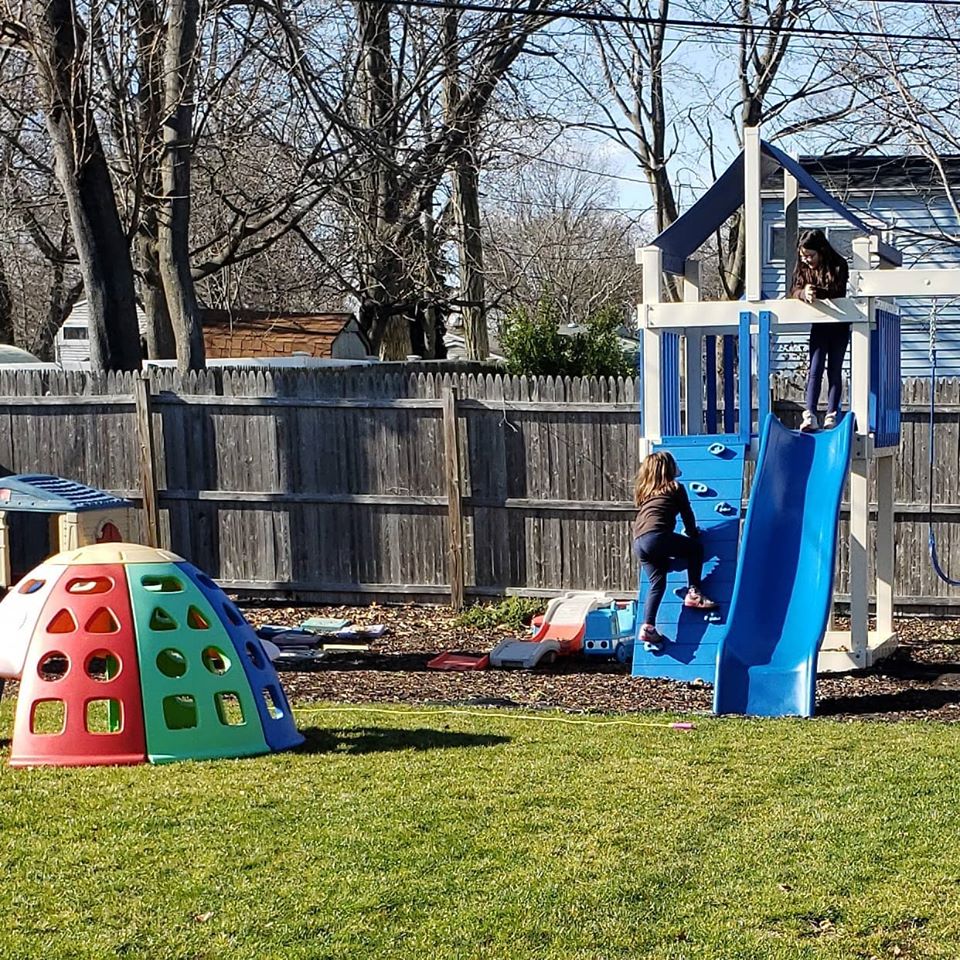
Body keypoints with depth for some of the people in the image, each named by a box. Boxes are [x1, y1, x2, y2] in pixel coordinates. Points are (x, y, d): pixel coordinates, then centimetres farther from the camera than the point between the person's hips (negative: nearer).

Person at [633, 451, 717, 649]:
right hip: (657, 536, -6)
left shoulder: (643, 491, 29)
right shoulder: (674, 487, 14)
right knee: (696, 548, 11)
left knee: (657, 582, 10)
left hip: (638, 544, 6)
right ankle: (693, 593, 5)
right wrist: (694, 535, 36)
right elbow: (687, 515, 18)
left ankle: (648, 626, -1)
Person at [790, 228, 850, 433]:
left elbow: (839, 293, -23)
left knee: (835, 371, 3)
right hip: (819, 325, 2)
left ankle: (831, 416, 5)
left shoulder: (838, 266, -12)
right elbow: (794, 290, -8)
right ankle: (810, 416, -17)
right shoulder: (802, 268, 1)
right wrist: (804, 293, -31)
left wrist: (817, 292, -38)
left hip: (839, 326, -2)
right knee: (815, 370, -8)